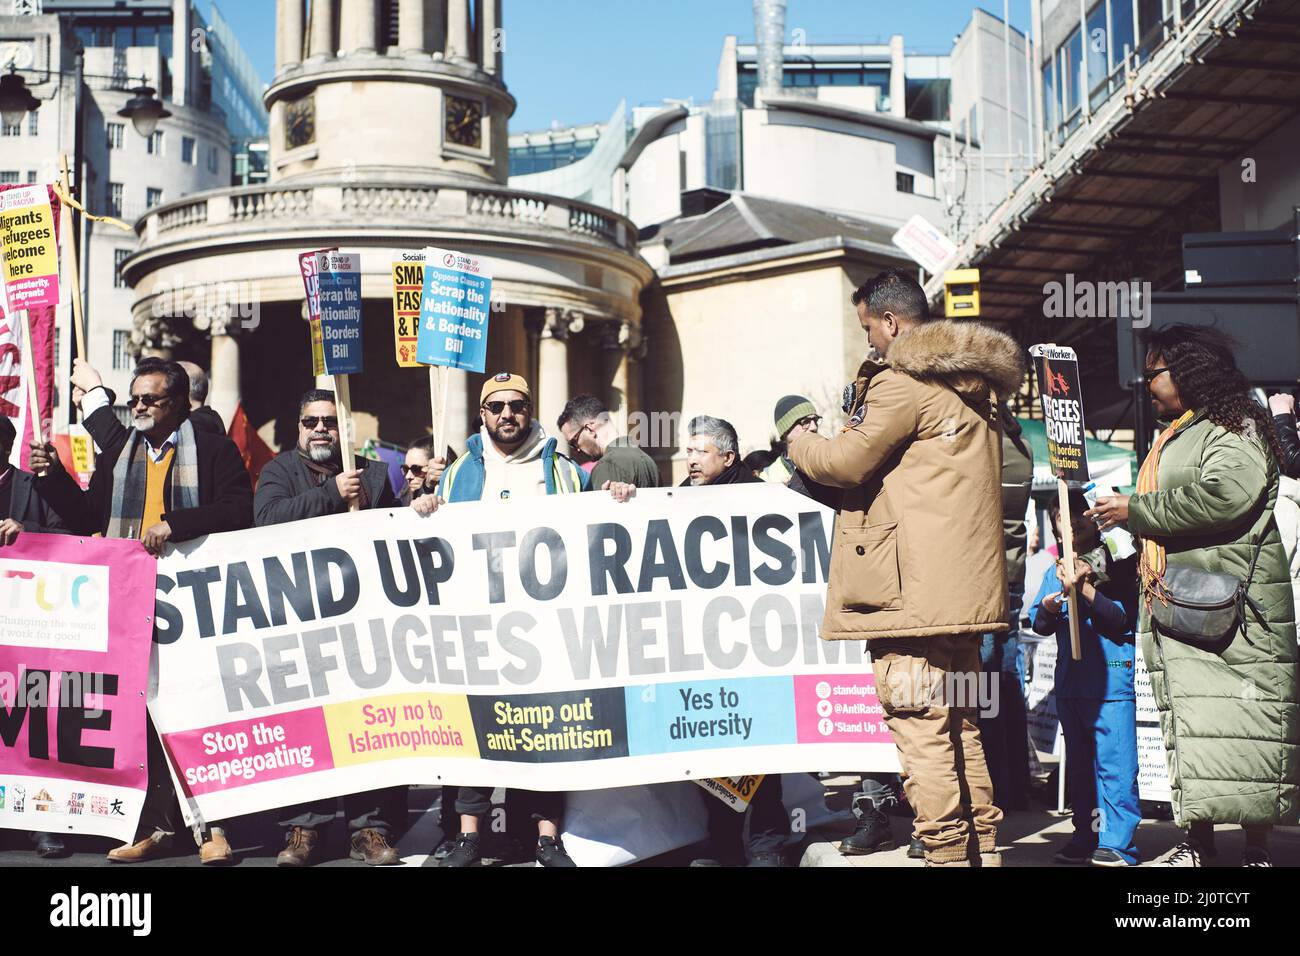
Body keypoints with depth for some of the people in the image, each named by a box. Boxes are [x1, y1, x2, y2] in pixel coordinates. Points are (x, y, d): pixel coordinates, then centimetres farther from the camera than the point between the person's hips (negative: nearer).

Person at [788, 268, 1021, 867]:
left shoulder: (906, 380, -10)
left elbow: (849, 461, -9)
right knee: (960, 727, 15)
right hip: (964, 586, 10)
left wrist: (799, 446, 10)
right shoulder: (971, 385, 20)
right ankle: (982, 849, 21)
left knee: (919, 730, -5)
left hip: (914, 589, -10)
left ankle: (947, 853, -2)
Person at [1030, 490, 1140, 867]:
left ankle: (1117, 843, -3)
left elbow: (1124, 618, -10)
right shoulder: (1055, 572, 14)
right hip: (1069, 681, 6)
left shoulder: (1118, 565, -1)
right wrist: (1049, 607, -9)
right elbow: (1038, 623, 12)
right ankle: (1086, 837, 21)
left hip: (1111, 682, -6)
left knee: (1114, 762, -8)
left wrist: (1085, 589, -19)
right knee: (1078, 764, 13)